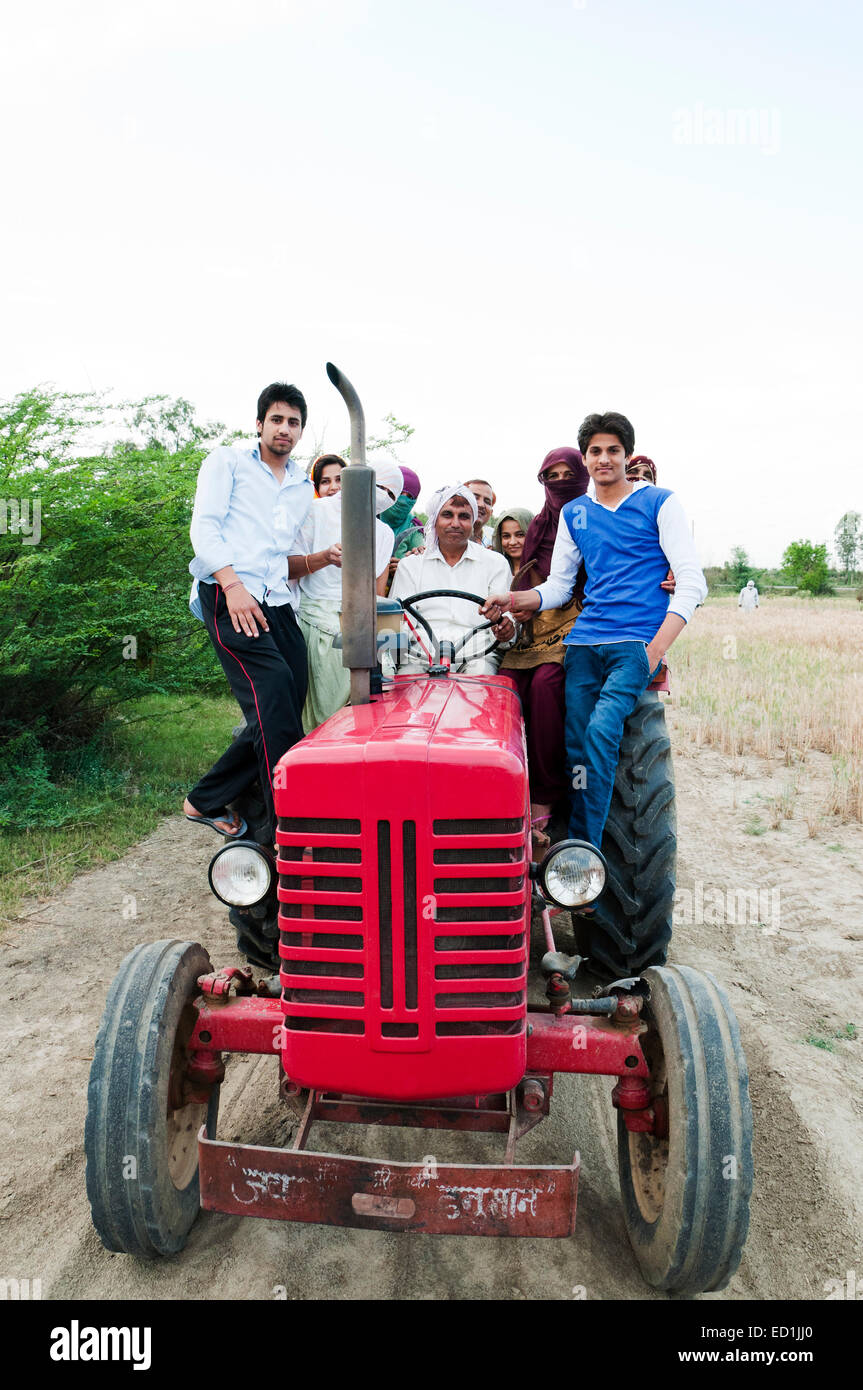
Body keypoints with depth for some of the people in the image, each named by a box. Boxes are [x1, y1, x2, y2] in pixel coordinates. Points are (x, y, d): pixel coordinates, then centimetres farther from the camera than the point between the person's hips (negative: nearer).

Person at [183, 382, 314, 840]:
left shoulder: (303, 486, 28)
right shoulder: (227, 461, 12)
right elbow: (204, 527, -1)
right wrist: (232, 584, -15)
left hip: (278, 603, 6)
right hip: (229, 595, -6)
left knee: (280, 716, -1)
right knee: (273, 688, -24)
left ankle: (206, 800, 17)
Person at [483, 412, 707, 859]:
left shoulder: (659, 503, 6)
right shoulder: (573, 513, 19)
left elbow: (691, 582, 0)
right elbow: (558, 586, 19)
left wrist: (656, 650, -12)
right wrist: (518, 600, -3)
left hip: (637, 642, -4)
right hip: (584, 643, 4)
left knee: (601, 731, -23)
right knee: (576, 746, -5)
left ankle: (584, 853, -16)